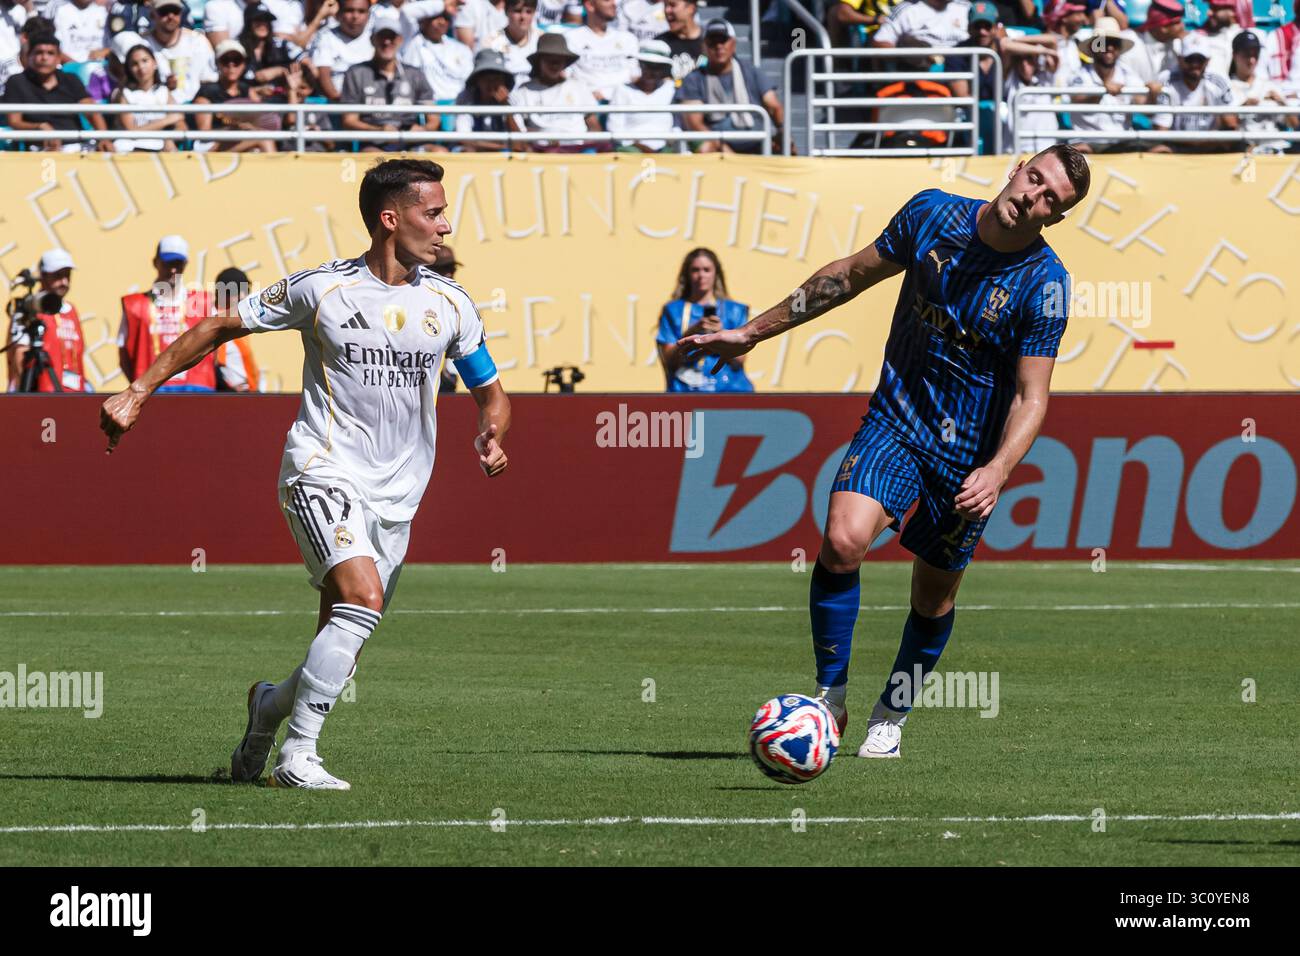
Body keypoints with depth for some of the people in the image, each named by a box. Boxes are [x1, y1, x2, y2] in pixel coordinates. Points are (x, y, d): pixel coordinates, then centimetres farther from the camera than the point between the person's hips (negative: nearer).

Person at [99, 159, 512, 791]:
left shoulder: (449, 304, 5)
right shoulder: (320, 289, -5)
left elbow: (490, 393, 17)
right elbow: (219, 329, 5)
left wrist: (491, 437, -6)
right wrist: (138, 393, 0)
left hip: (396, 497, 5)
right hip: (322, 472, -5)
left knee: (340, 655, 4)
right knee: (363, 598, -27)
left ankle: (271, 705, 37)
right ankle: (297, 756, -20)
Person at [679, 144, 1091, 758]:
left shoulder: (1045, 284, -15)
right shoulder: (932, 214, -6)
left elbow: (1031, 397, -14)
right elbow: (851, 275, 8)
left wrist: (997, 471, -32)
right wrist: (754, 333, 10)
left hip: (968, 456, -1)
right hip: (893, 424, 2)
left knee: (933, 598, 8)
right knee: (842, 541, -22)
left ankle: (891, 718, 33)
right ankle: (831, 696, -7)